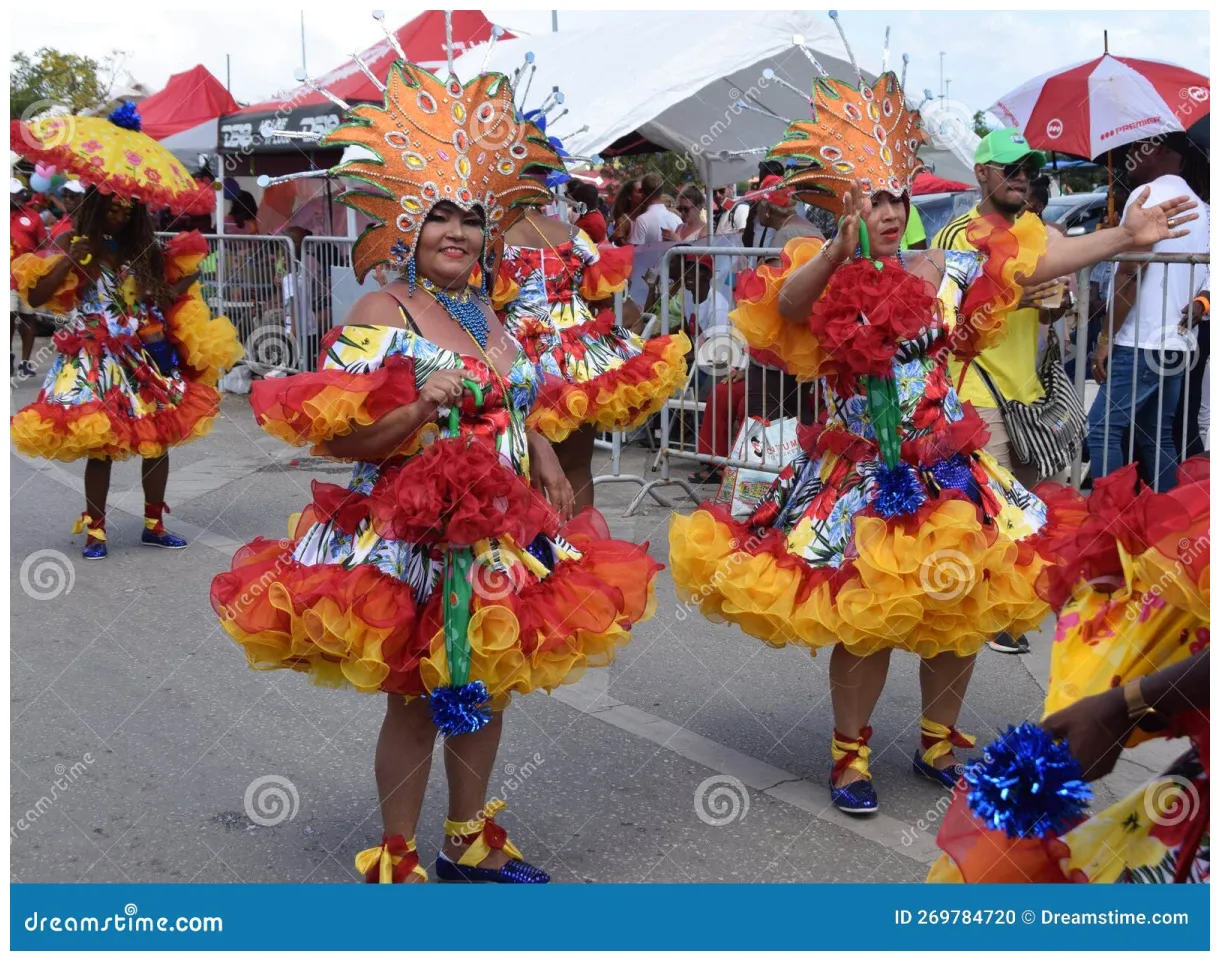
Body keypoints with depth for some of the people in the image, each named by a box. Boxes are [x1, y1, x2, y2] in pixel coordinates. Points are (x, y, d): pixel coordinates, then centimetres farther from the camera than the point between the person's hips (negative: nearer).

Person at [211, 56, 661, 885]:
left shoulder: (487, 315, 11)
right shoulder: (384, 314, -11)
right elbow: (340, 435, -16)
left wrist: (545, 460, 6)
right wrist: (419, 410, -29)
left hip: (499, 532, 8)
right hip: (411, 537, -7)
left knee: (486, 687, 16)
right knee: (414, 700, 2)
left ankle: (470, 839, 34)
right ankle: (395, 861, 18)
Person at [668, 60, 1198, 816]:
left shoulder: (945, 273, 4)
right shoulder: (822, 280, -6)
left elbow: (1035, 265, 6)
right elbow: (786, 303, -27)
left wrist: (1125, 236, 2)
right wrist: (842, 249, -41)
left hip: (948, 472, 4)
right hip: (861, 480, -4)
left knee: (963, 612, 8)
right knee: (866, 625, -1)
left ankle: (939, 746, 28)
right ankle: (851, 754, 19)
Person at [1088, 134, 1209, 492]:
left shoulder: (1148, 194, -9)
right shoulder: (1196, 205, 17)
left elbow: (1131, 272, -16)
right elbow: (1200, 281, 21)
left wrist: (1106, 337, -13)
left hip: (1141, 343, -9)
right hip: (1175, 344, 9)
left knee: (1102, 428, -7)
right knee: (1156, 435, 12)